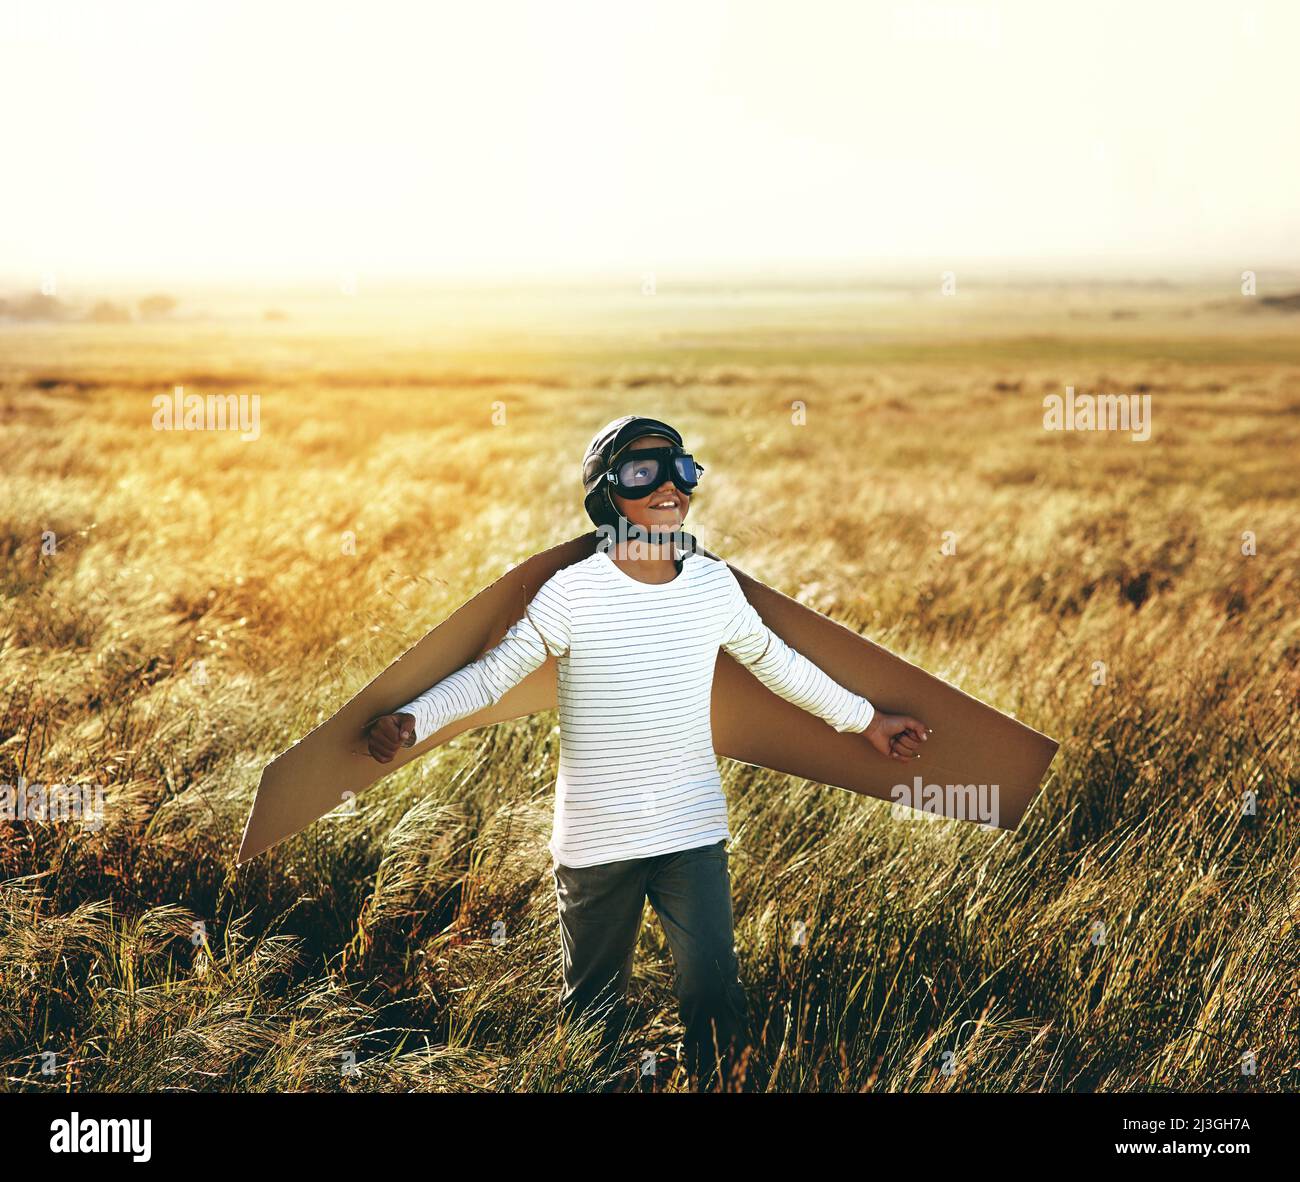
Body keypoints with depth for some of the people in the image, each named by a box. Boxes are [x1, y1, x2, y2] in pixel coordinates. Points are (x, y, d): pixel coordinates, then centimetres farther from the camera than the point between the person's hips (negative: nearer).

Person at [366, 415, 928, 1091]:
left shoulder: (714, 586, 1)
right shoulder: (571, 593, -11)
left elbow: (774, 662, 17)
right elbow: (492, 674, -7)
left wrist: (865, 719, 25)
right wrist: (411, 720, -22)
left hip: (694, 835, 2)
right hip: (595, 843, -2)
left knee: (716, 1001, -4)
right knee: (592, 1010, 10)